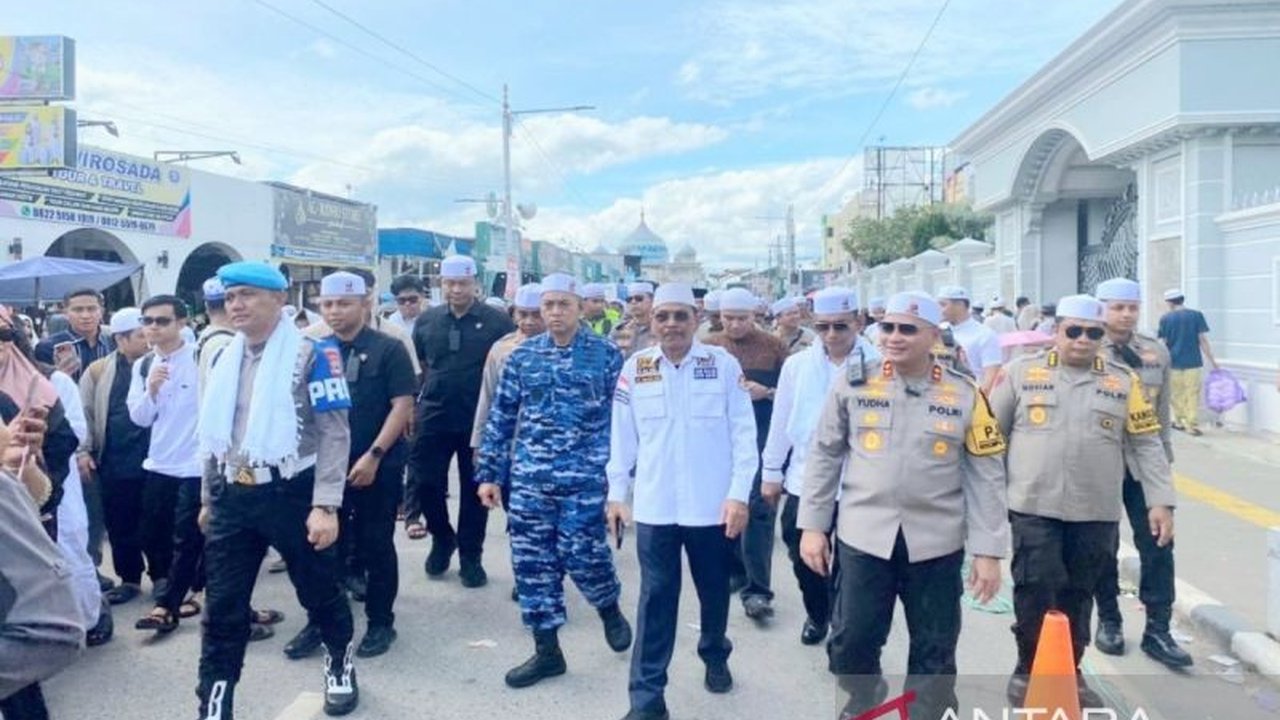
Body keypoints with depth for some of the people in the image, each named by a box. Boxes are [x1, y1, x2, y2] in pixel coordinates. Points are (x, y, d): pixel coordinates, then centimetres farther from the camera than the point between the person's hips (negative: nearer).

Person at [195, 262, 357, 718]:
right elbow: (214, 432, 19)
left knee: (318, 589, 13)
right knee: (222, 607, 7)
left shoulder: (312, 355, -9)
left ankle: (341, 662, 39)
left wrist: (325, 505, -20)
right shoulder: (225, 358, 11)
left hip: (292, 495, -5)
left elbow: (334, 433, -14)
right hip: (232, 497, 5)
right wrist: (208, 497, 19)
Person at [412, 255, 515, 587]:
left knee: (474, 490, 8)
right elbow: (417, 365, 16)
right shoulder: (426, 320, 5)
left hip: (480, 420, -2)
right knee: (426, 484, 4)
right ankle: (442, 539, 31)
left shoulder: (497, 321, -5)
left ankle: (470, 557, 23)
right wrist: (415, 401, 9)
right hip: (434, 417, 3)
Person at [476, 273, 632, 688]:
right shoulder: (522, 356, 6)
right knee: (532, 562, 6)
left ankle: (609, 608, 31)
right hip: (528, 480, 3)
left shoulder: (606, 354, -1)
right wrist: (489, 473, 6)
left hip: (585, 478, -3)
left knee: (581, 555, -2)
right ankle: (547, 650, 20)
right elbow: (500, 418, 9)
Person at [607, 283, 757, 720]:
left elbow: (743, 433, -4)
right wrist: (616, 494, 6)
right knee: (656, 598, 5)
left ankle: (715, 656, 44)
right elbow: (622, 437, 6)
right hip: (654, 507, 0)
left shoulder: (723, 364, -5)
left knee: (714, 591, 17)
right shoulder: (634, 368, 1)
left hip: (713, 505, 0)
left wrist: (739, 494, -9)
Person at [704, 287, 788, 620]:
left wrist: (766, 392, -16)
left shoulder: (774, 346, 1)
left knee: (758, 508, -7)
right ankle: (734, 570, 29)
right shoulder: (708, 346, 7)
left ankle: (757, 589, -3)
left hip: (762, 437, -3)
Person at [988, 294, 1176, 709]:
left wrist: (1160, 501, 1)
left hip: (1097, 514, 2)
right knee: (1036, 592, -3)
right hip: (1035, 508, -2)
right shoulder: (1022, 373, 0)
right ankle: (1028, 671, 17)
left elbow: (1146, 446, 8)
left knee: (1078, 596, 13)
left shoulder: (1123, 381, 6)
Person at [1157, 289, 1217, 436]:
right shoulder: (1196, 315, -2)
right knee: (1193, 395, 2)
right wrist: (1212, 360, 1)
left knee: (1176, 394, 14)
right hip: (1193, 362, 0)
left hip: (1174, 362, 0)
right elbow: (1203, 340, -4)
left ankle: (1180, 422, 21)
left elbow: (1164, 342, 2)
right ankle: (1193, 426, -1)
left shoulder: (1165, 318, -2)